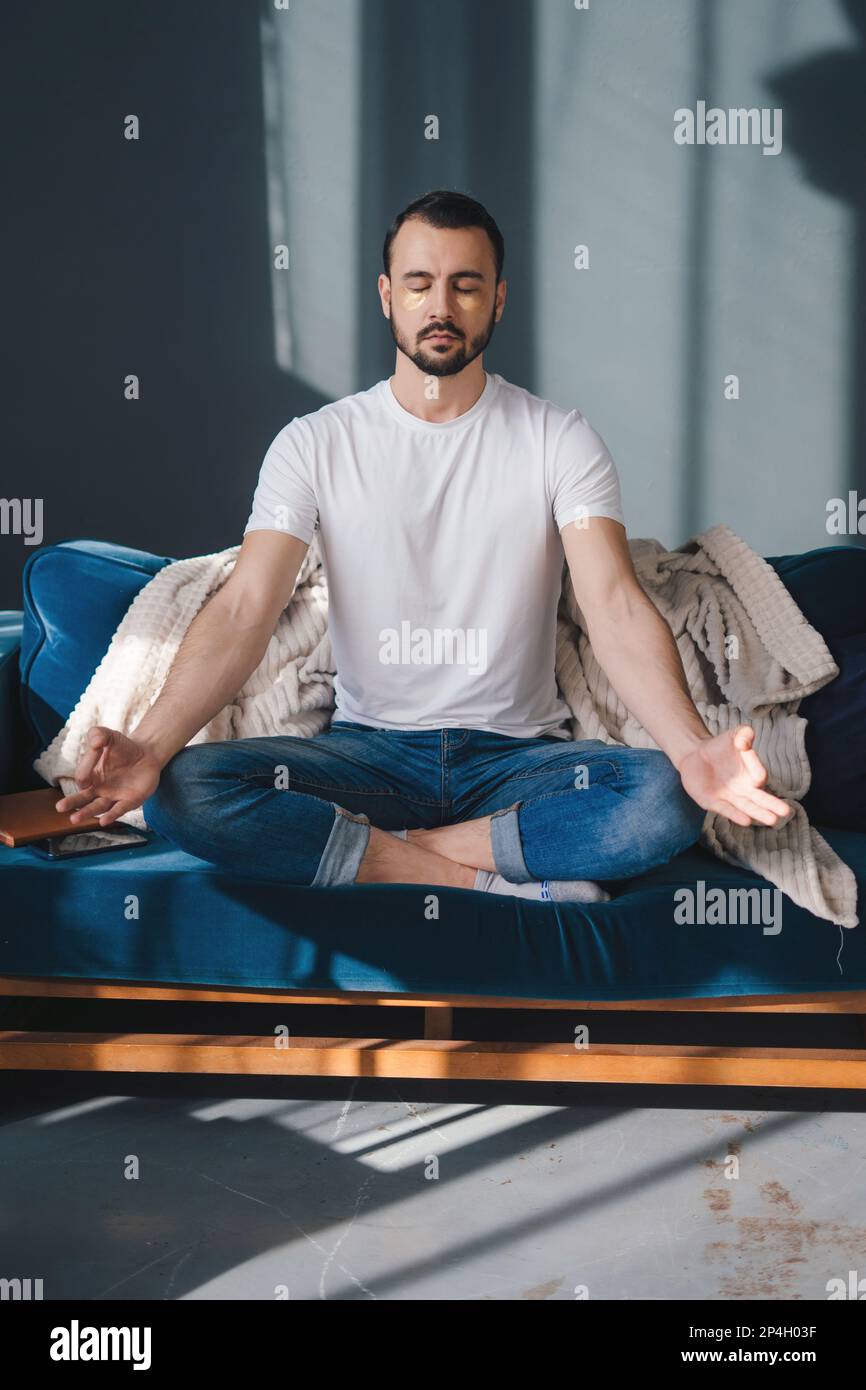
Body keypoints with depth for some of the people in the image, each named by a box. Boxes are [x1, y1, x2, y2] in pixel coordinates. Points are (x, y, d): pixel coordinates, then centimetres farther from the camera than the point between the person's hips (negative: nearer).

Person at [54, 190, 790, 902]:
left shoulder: (559, 440, 0)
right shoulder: (315, 444, 2)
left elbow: (617, 608, -13)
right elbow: (244, 610, -9)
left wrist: (694, 749, -34)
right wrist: (150, 745, -29)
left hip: (519, 752, -1)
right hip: (369, 750, 1)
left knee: (666, 801, -31)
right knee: (184, 789, -27)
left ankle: (398, 851, -18)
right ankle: (489, 880, -22)